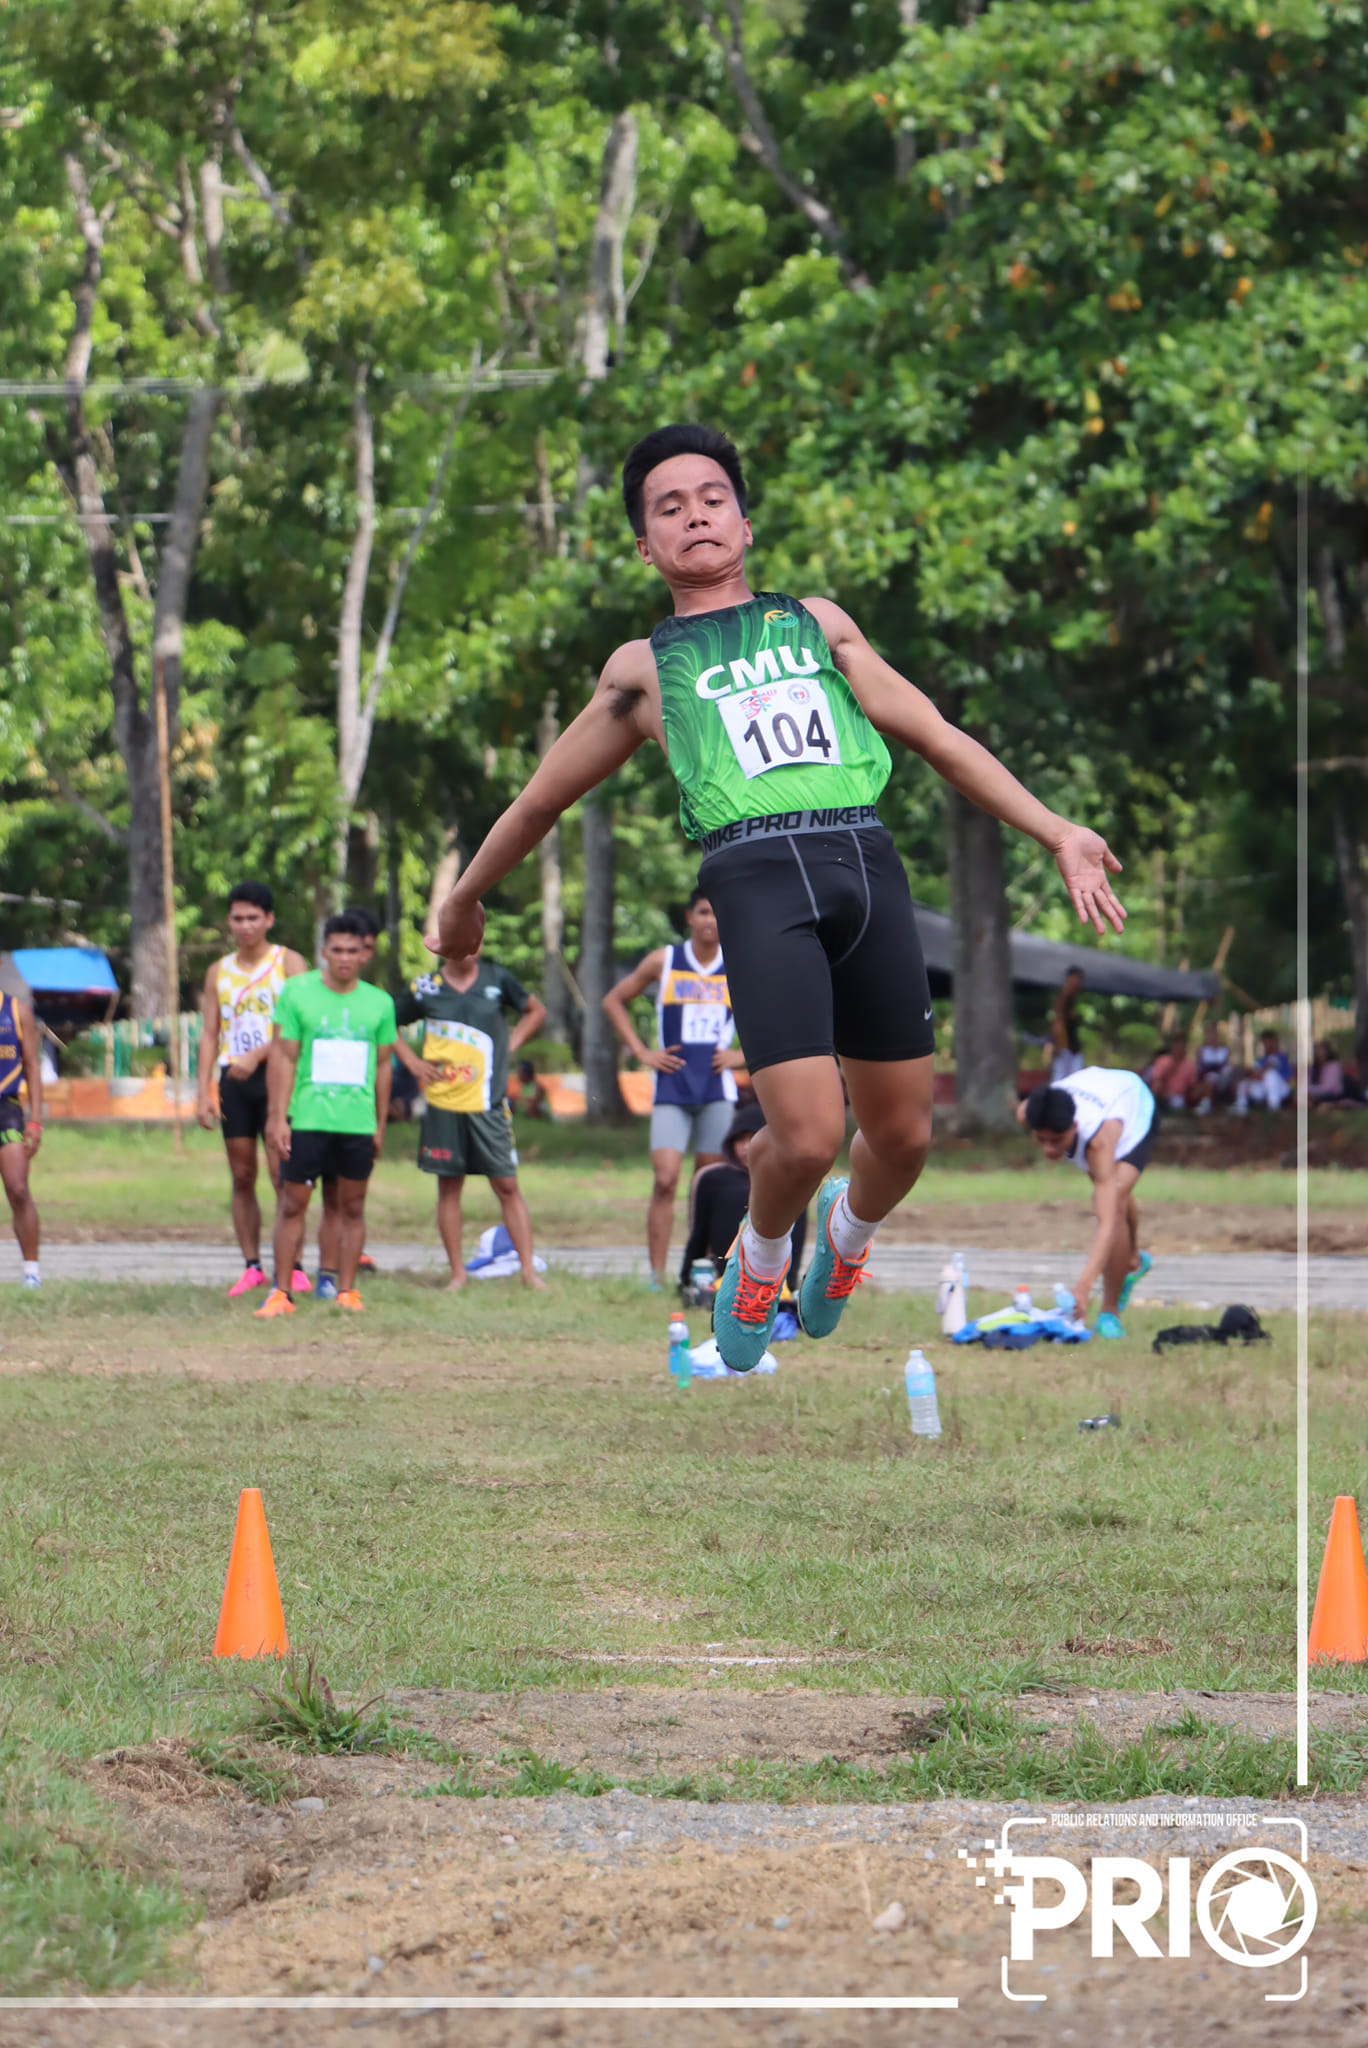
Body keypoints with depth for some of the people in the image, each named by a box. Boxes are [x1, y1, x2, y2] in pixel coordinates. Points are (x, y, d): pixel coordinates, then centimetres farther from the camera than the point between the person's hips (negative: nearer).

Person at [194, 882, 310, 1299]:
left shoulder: (288, 963, 1)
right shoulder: (219, 972, 14)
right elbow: (210, 1034, 12)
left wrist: (256, 1055, -19)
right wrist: (203, 1092, 3)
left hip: (275, 1075, -4)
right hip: (233, 1080, 4)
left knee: (282, 1172, -11)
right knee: (242, 1177, 4)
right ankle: (252, 1266, 8)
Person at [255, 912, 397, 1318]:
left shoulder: (379, 1003, 7)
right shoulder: (297, 992, -1)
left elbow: (382, 1066, 13)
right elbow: (283, 1057, -1)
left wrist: (380, 1124, 11)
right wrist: (279, 1116, -7)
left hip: (358, 1121, 2)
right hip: (307, 1118, -2)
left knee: (353, 1206, 5)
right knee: (293, 1204, -1)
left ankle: (346, 1290, 12)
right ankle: (281, 1292, 3)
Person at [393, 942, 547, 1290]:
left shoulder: (497, 980, 2)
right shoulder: (426, 989, 1)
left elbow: (536, 1011, 17)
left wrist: (510, 1046, 5)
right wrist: (415, 1063, 2)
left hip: (488, 1104, 0)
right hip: (443, 1104, 0)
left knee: (507, 1186, -3)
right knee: (448, 1187, 4)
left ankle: (528, 1269, -2)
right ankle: (457, 1273, 11)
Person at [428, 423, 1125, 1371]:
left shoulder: (819, 624, 25)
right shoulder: (642, 669, 20)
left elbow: (940, 738, 22)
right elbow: (543, 798, 30)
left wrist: (1056, 832, 14)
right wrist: (465, 898, 35)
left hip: (866, 861, 2)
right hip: (757, 874, -2)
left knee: (903, 1134, 1)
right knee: (808, 1135, -16)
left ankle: (848, 1228, 36)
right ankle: (760, 1256, 17)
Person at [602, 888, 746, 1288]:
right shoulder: (663, 962, 2)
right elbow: (613, 1001, 12)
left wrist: (743, 1055, 2)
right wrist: (641, 1052, 3)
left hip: (717, 1089, 1)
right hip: (672, 1089, -1)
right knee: (665, 1179, -12)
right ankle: (657, 1277, -12)